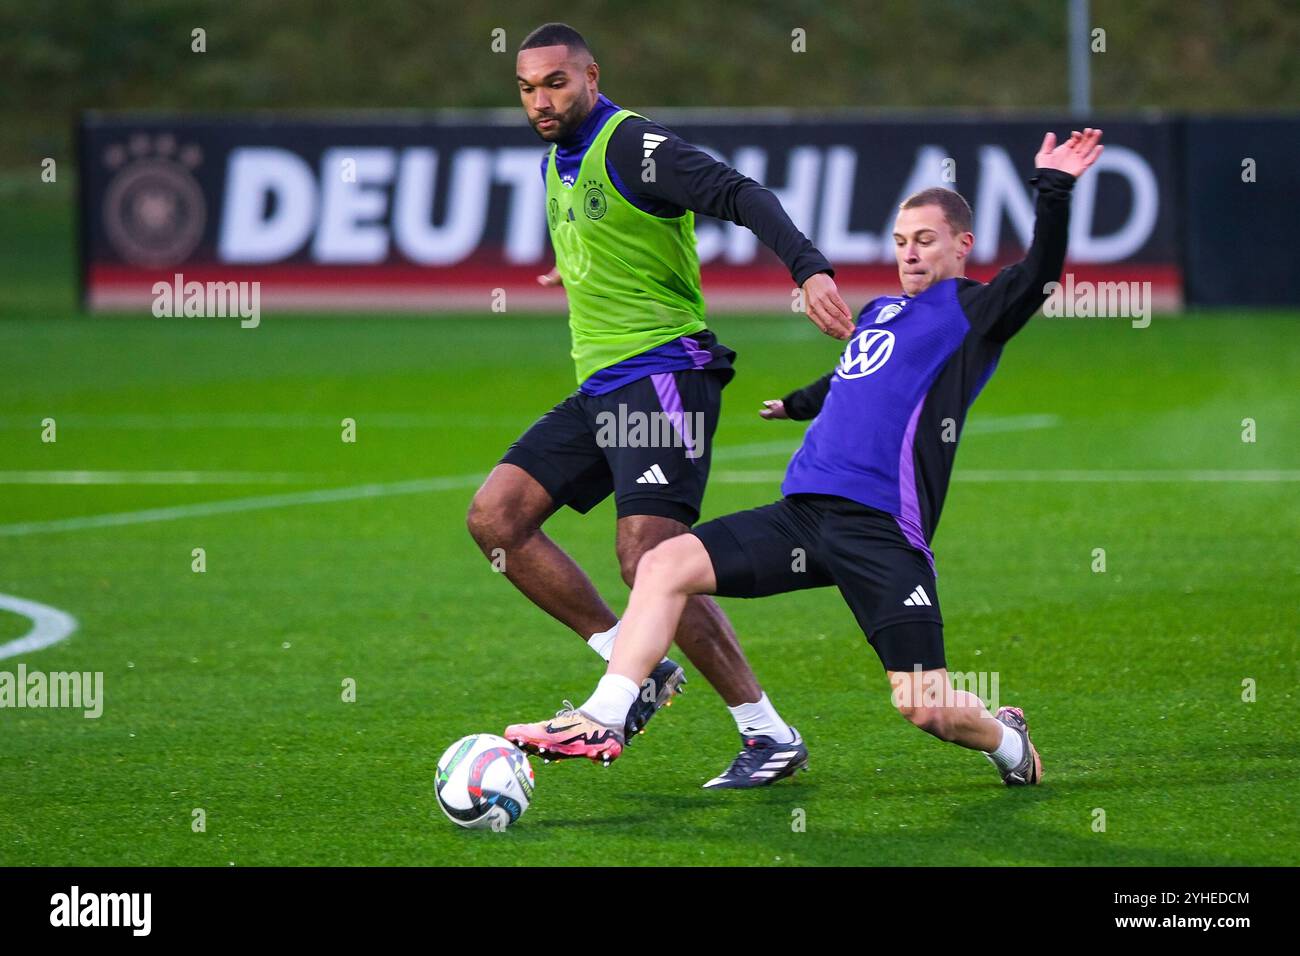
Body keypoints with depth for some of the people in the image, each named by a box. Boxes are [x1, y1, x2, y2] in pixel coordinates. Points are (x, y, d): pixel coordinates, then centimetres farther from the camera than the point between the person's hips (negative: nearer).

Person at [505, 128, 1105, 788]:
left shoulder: (971, 313, 3)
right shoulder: (880, 311, 23)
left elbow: (1038, 275, -16)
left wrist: (1053, 191, -27)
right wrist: (802, 403, 62)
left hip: (882, 530, -7)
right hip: (804, 510, 7)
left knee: (925, 707, -13)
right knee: (666, 564, -9)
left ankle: (1006, 740, 21)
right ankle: (602, 721, -11)